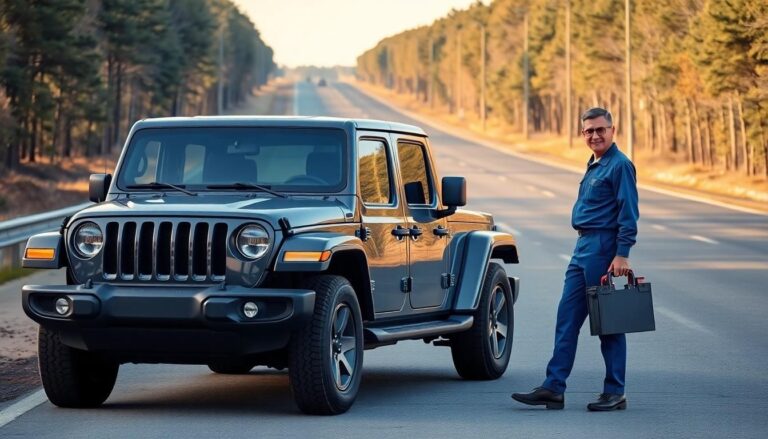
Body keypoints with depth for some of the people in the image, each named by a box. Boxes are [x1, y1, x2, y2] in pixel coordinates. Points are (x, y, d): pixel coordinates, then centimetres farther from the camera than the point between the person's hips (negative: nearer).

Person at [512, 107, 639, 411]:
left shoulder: (620, 165, -11)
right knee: (567, 317, 7)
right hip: (583, 248, 10)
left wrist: (622, 254, -22)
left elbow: (628, 215, -16)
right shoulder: (594, 165, 18)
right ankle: (553, 388, 8)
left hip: (603, 249, -10)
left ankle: (615, 393, 5)